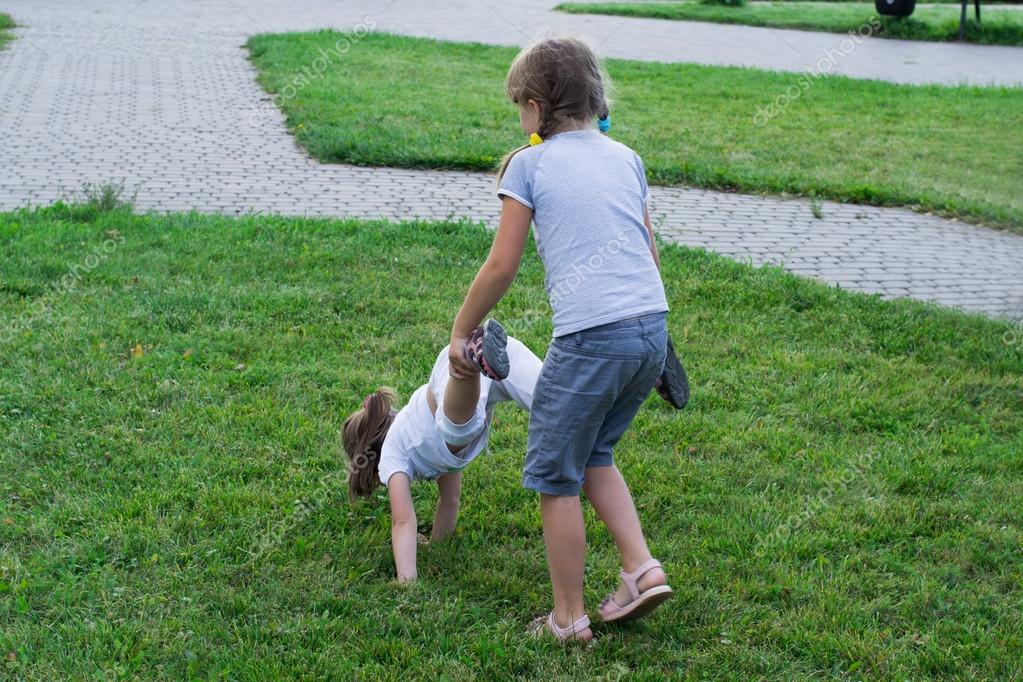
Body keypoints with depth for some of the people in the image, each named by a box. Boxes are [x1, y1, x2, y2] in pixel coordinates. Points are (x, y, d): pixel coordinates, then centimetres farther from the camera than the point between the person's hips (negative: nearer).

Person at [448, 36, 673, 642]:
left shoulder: (529, 164, 1)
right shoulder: (626, 158, 16)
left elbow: (502, 266, 0)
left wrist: (460, 332, 13)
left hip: (591, 336, -6)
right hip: (653, 328, 7)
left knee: (556, 478, 9)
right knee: (593, 453, 26)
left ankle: (569, 620, 17)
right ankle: (642, 569, 16)